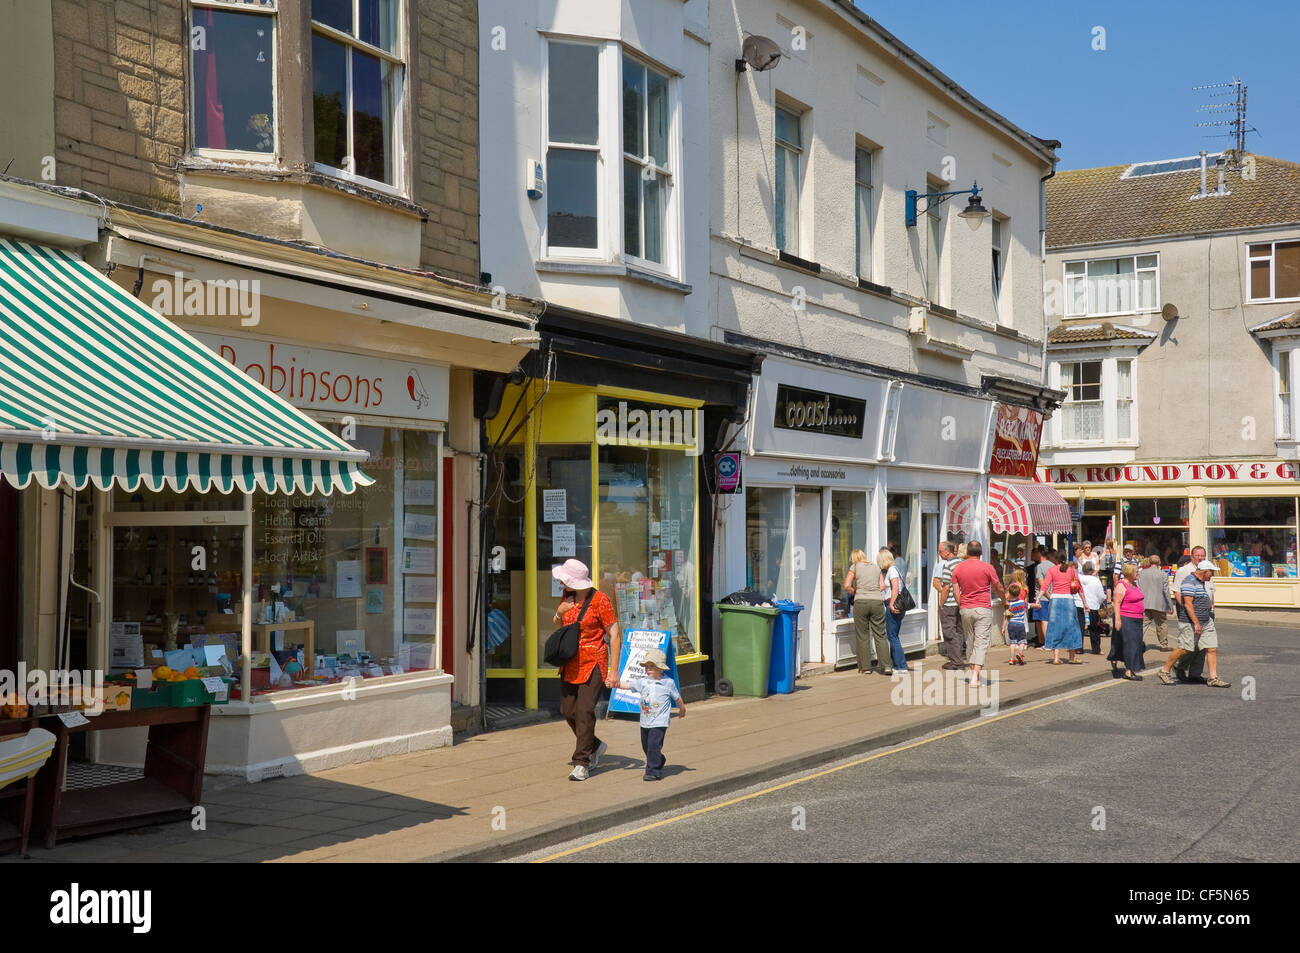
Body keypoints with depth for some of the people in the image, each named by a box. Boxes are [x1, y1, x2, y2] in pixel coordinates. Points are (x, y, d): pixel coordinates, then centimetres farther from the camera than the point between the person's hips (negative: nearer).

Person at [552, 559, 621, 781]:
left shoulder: (600, 600, -14)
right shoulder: (567, 595, 6)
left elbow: (614, 635, -12)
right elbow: (557, 624, 21)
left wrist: (613, 671, -15)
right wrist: (559, 612, -4)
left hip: (592, 663, -7)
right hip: (570, 663, 7)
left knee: (585, 710, -12)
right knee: (567, 711, 7)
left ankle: (581, 764, -7)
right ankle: (594, 746, 30)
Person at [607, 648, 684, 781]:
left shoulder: (668, 683, -5)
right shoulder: (643, 682, 2)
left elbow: (677, 697, 9)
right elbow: (628, 685, -8)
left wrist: (682, 709, 22)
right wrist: (616, 684, -25)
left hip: (659, 722, -5)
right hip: (645, 722, 5)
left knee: (654, 746, -14)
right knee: (646, 746, 16)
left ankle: (654, 771, -7)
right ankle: (659, 762, 39)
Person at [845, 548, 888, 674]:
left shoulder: (855, 567, 3)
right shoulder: (876, 567, 14)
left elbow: (847, 585, -4)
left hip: (861, 602, -3)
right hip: (877, 601, 3)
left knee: (862, 636, 5)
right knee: (880, 635, 4)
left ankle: (865, 667, 6)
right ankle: (886, 665, -6)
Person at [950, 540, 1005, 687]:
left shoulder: (957, 569, 4)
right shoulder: (987, 568, -5)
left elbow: (956, 591, 2)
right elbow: (998, 588, 5)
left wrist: (961, 607, 12)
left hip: (965, 609, 3)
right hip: (983, 609, -3)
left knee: (970, 643, 15)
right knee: (981, 643, -5)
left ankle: (973, 672, 18)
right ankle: (975, 676, -17)